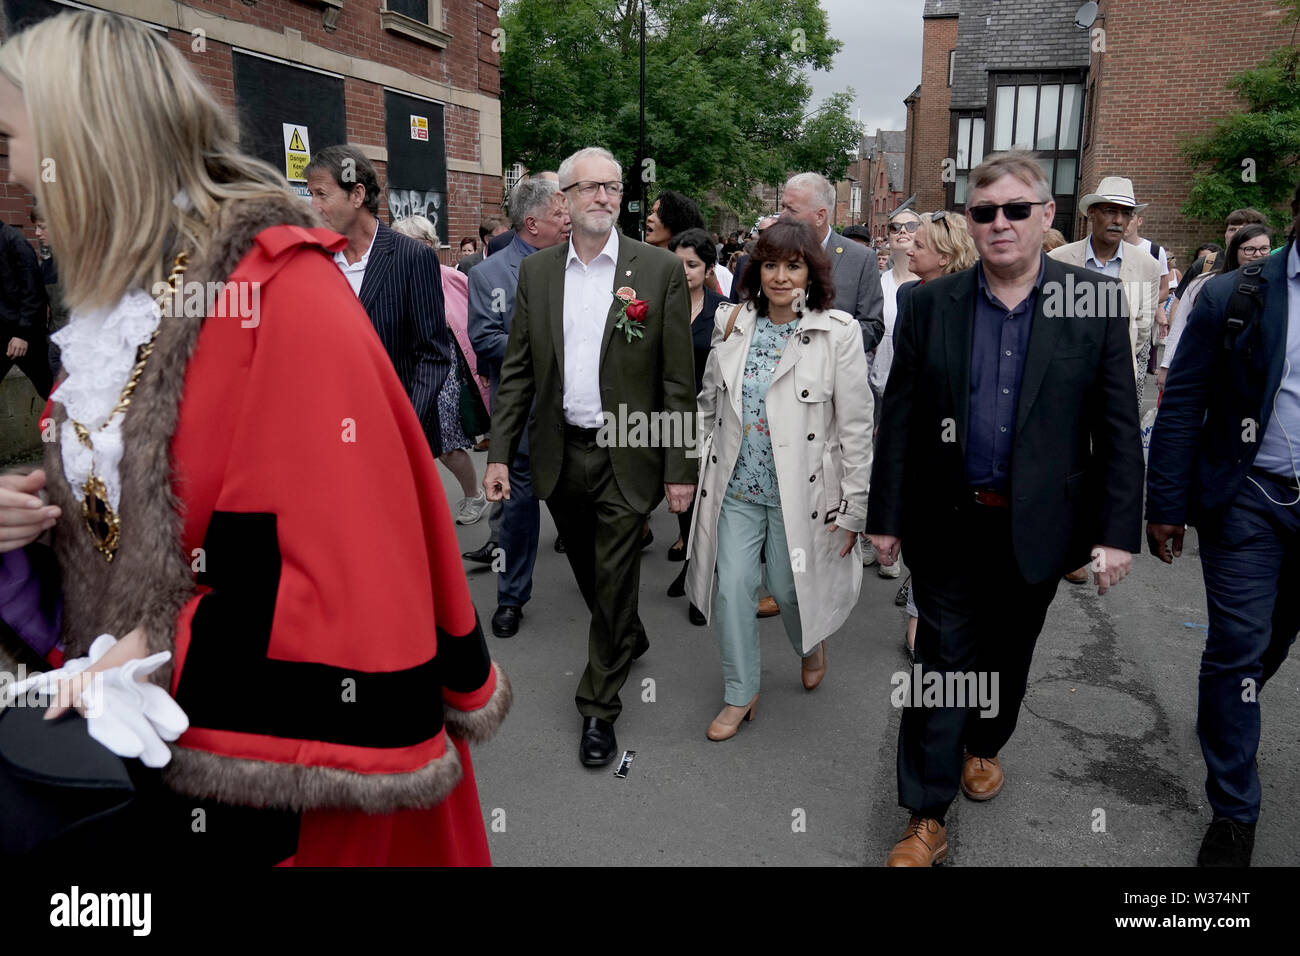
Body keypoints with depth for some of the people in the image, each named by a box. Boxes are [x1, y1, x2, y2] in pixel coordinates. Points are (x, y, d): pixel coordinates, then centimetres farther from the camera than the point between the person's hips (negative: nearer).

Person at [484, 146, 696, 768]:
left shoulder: (661, 271, -6)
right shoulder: (536, 272, 5)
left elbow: (677, 381, -6)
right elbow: (516, 372, 6)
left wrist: (680, 470, -9)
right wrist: (499, 454, 0)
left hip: (626, 457, -3)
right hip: (559, 454, 4)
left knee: (613, 583, 3)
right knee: (590, 574, 19)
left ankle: (599, 708, 20)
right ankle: (628, 640, 48)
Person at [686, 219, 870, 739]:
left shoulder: (838, 332, -10)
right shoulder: (733, 322, 1)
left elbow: (856, 427, -8)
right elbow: (710, 401, 13)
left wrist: (852, 508, -8)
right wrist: (704, 465, 12)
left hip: (799, 490, -3)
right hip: (736, 485, 3)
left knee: (789, 586, 9)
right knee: (733, 587, 3)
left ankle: (812, 644, 46)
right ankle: (740, 694, 24)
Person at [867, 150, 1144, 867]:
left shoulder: (1095, 304, -4)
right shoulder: (928, 305, -3)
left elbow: (1118, 427, -3)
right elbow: (898, 421, -1)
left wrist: (1117, 532, -6)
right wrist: (883, 518, -1)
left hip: (1037, 526, 1)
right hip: (947, 524, -1)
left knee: (1009, 652, 19)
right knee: (942, 661, 4)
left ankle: (985, 746, 47)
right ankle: (925, 818, 15)